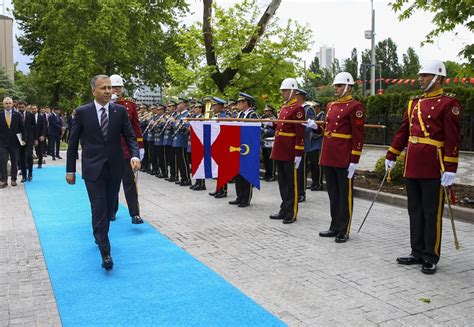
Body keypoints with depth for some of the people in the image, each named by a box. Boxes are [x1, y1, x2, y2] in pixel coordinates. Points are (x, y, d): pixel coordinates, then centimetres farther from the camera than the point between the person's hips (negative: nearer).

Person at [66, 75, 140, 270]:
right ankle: (105, 252, -4)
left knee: (109, 208, 14)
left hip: (114, 168, 3)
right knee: (99, 209, -6)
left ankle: (100, 236, 39)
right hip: (93, 169, -3)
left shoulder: (120, 111, 2)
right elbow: (73, 142, 2)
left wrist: (134, 155, -18)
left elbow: (130, 137, 2)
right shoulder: (82, 112, -2)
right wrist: (70, 170, 2)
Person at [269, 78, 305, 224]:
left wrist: (298, 154, -19)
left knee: (291, 183, 1)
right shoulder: (284, 107, 15)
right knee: (282, 182, 14)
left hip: (290, 153, -9)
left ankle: (291, 214, 9)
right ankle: (284, 210, 24)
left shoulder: (297, 108, -12)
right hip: (280, 152, 9)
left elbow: (300, 133, -16)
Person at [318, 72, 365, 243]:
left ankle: (344, 231, 11)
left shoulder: (355, 107, -9)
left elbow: (358, 136, -12)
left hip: (344, 159, -7)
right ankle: (335, 227, 25)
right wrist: (316, 126, 4)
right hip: (328, 157, 7)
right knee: (333, 194, 14)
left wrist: (354, 161, -16)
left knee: (345, 195, 3)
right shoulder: (331, 105, 15)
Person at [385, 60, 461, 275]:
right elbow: (403, 132, 17)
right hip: (412, 167, 7)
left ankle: (431, 258, 13)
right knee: (415, 212, 13)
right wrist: (391, 156, 17)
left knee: (431, 214, 2)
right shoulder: (414, 103, 13)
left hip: (433, 169, -7)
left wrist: (450, 169, -17)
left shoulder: (449, 103, -7)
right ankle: (418, 253, 24)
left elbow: (453, 138, -12)